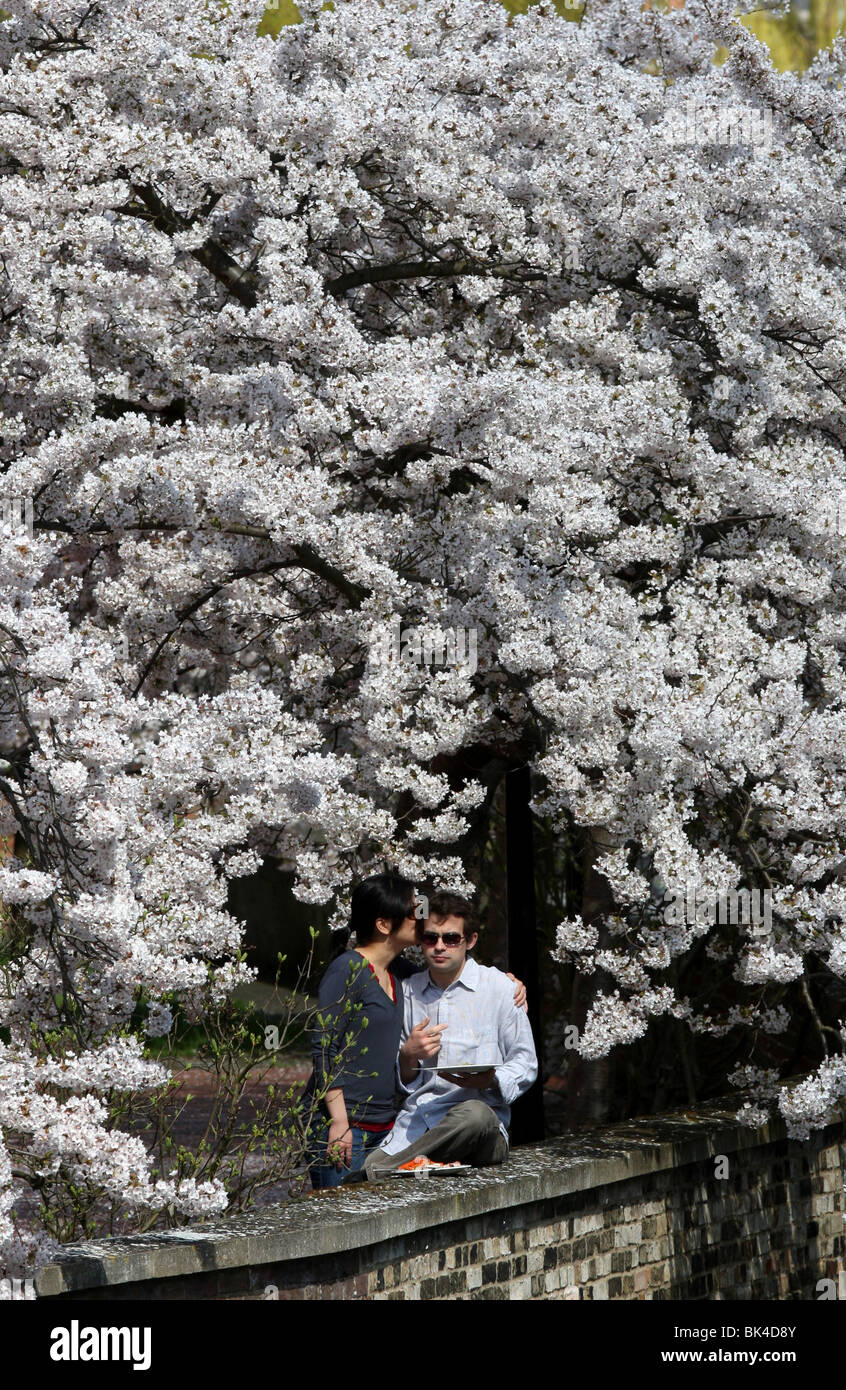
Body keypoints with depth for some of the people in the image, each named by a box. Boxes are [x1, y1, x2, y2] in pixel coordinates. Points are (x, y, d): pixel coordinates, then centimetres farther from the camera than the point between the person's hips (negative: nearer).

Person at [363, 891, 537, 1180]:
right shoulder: (407, 991, 17)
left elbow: (525, 1064, 8)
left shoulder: (498, 986, 7)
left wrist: (490, 1080, -13)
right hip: (414, 1119, 0)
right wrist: (408, 1056, -3)